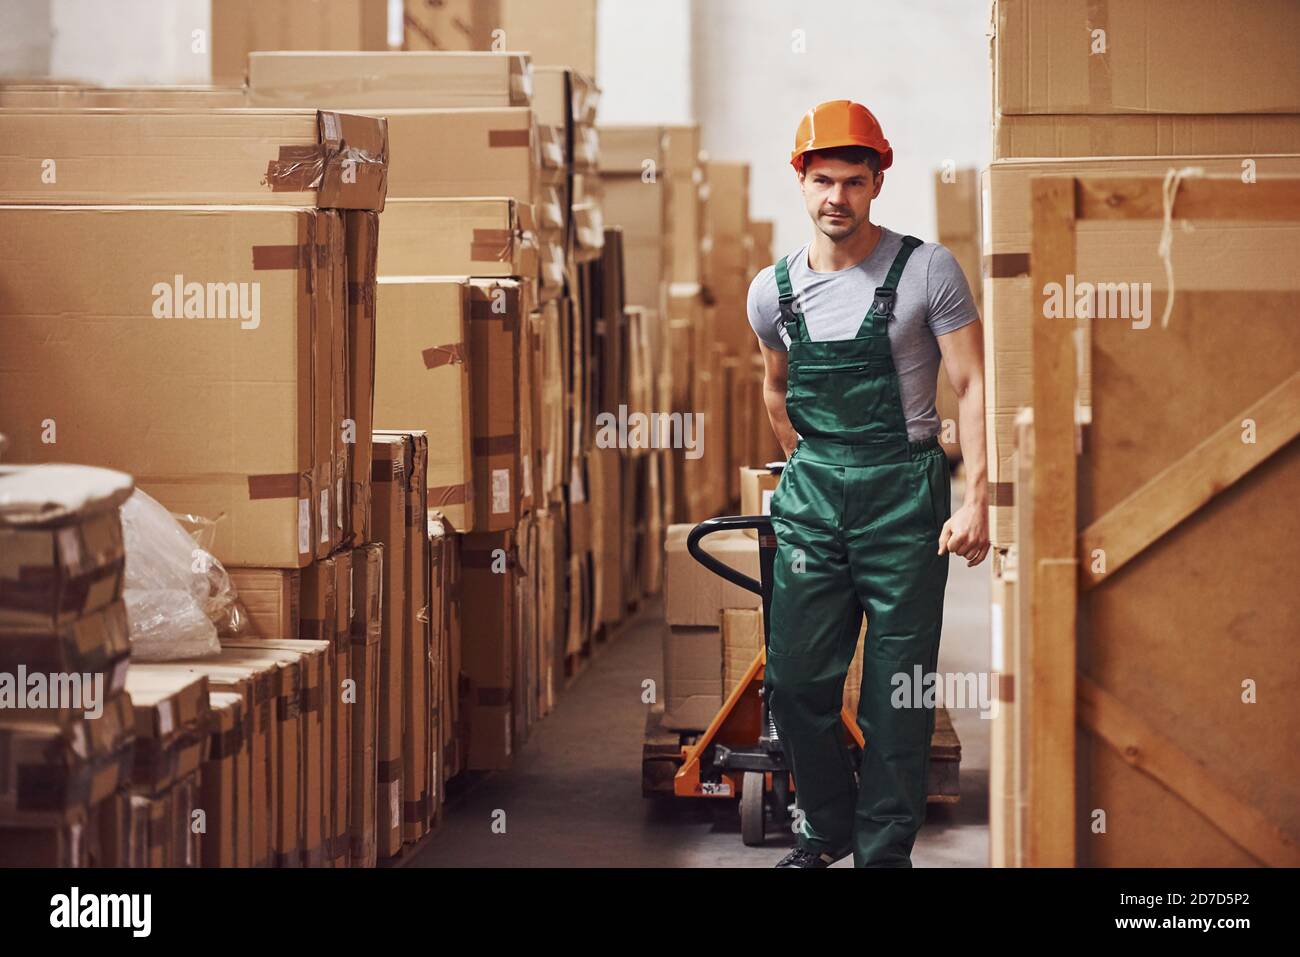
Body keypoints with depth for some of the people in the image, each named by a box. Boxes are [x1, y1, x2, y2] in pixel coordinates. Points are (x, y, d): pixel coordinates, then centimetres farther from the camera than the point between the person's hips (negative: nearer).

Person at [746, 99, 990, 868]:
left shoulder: (926, 271, -7)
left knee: (898, 689, 1)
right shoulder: (774, 290, 5)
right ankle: (829, 827, 24)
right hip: (811, 499, 4)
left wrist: (977, 500, -15)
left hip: (905, 496, -3)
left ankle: (886, 848, 11)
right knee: (797, 680, 4)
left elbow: (973, 385, -8)